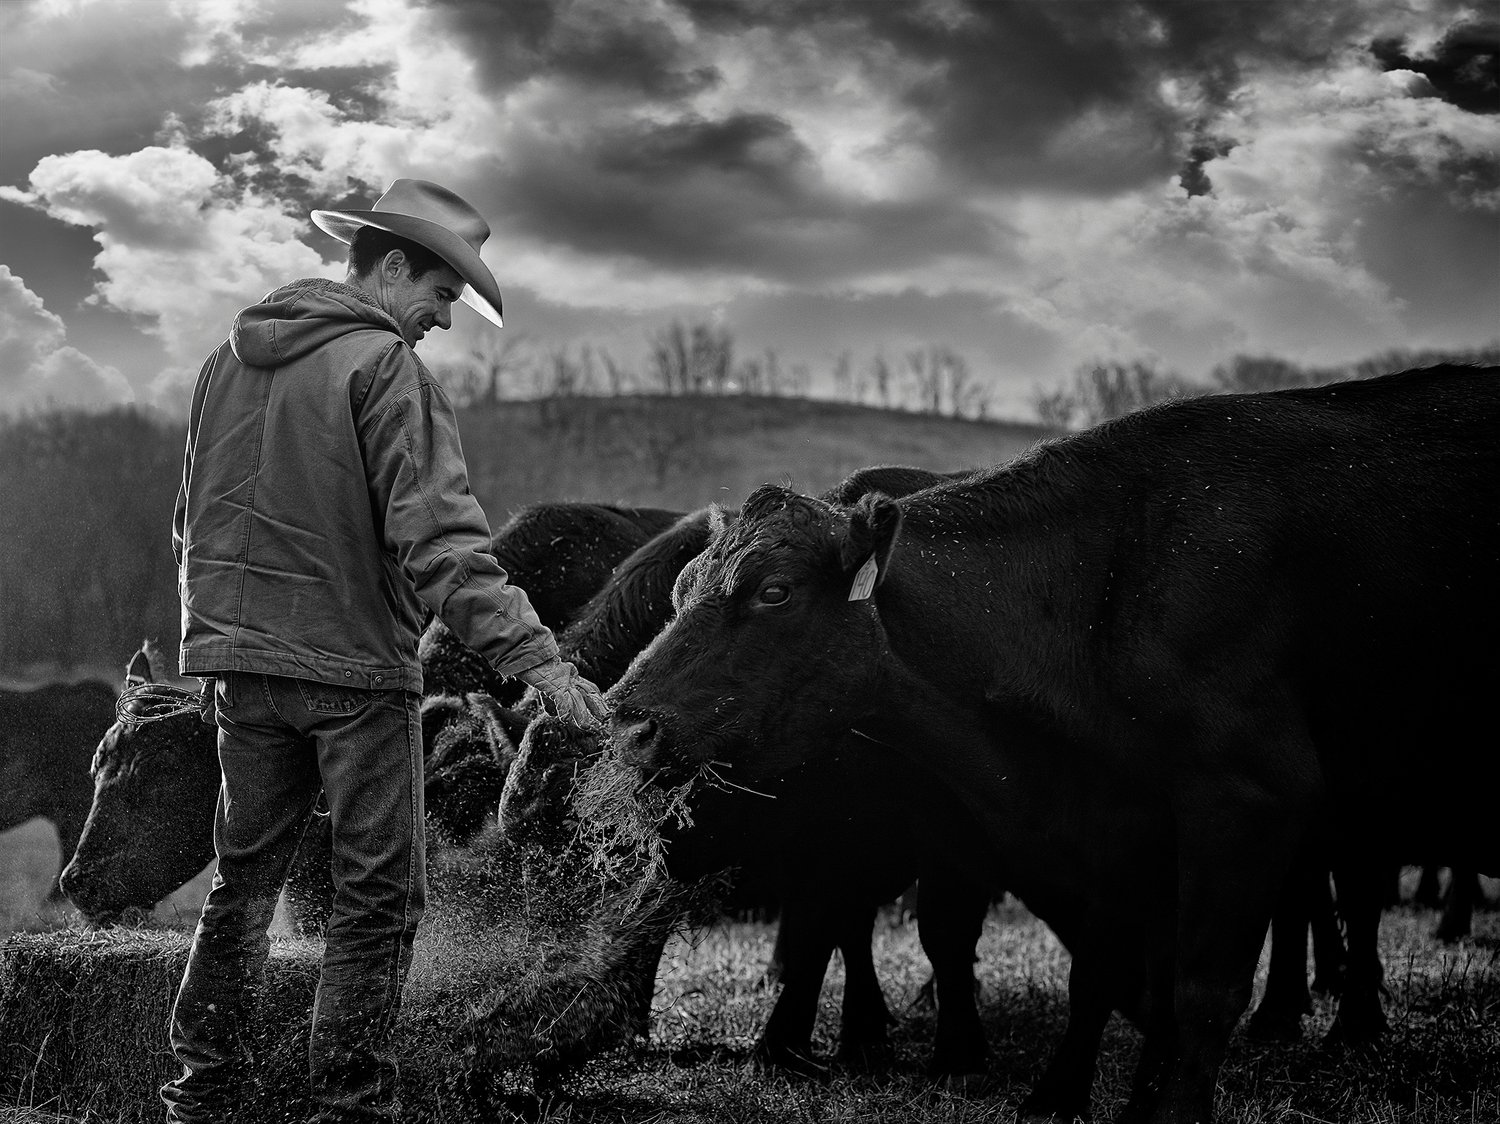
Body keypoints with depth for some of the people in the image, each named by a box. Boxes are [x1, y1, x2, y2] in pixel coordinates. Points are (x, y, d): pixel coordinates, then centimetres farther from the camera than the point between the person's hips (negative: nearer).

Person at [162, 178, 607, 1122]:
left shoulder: (232, 358, 11)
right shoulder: (383, 365, -12)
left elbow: (194, 520, 18)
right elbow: (436, 533, -22)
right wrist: (532, 653, -26)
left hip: (241, 660, 7)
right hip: (355, 666, -7)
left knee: (245, 878, 17)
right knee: (379, 894, 2)